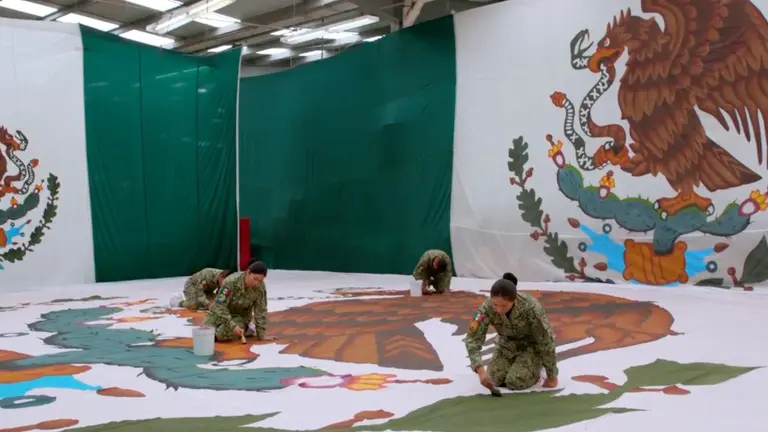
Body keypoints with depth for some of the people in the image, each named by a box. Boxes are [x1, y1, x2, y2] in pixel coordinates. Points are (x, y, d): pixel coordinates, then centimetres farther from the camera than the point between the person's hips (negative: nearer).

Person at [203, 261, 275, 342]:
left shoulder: (261, 287, -23)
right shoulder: (231, 282, -30)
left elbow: (261, 311, -13)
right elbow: (220, 306, -30)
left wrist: (261, 334, -12)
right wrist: (232, 325, -40)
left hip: (241, 315, -1)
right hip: (220, 311, 1)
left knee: (222, 335, -27)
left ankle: (247, 328, 4)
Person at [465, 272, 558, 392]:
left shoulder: (531, 307, -38)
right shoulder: (487, 308, -30)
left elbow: (546, 341, -26)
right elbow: (472, 339, -26)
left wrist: (552, 376, -16)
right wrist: (480, 371, -40)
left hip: (531, 345, -3)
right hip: (507, 344, 3)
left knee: (515, 382, -20)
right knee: (496, 379, -12)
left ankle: (534, 367, 12)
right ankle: (517, 363, 18)